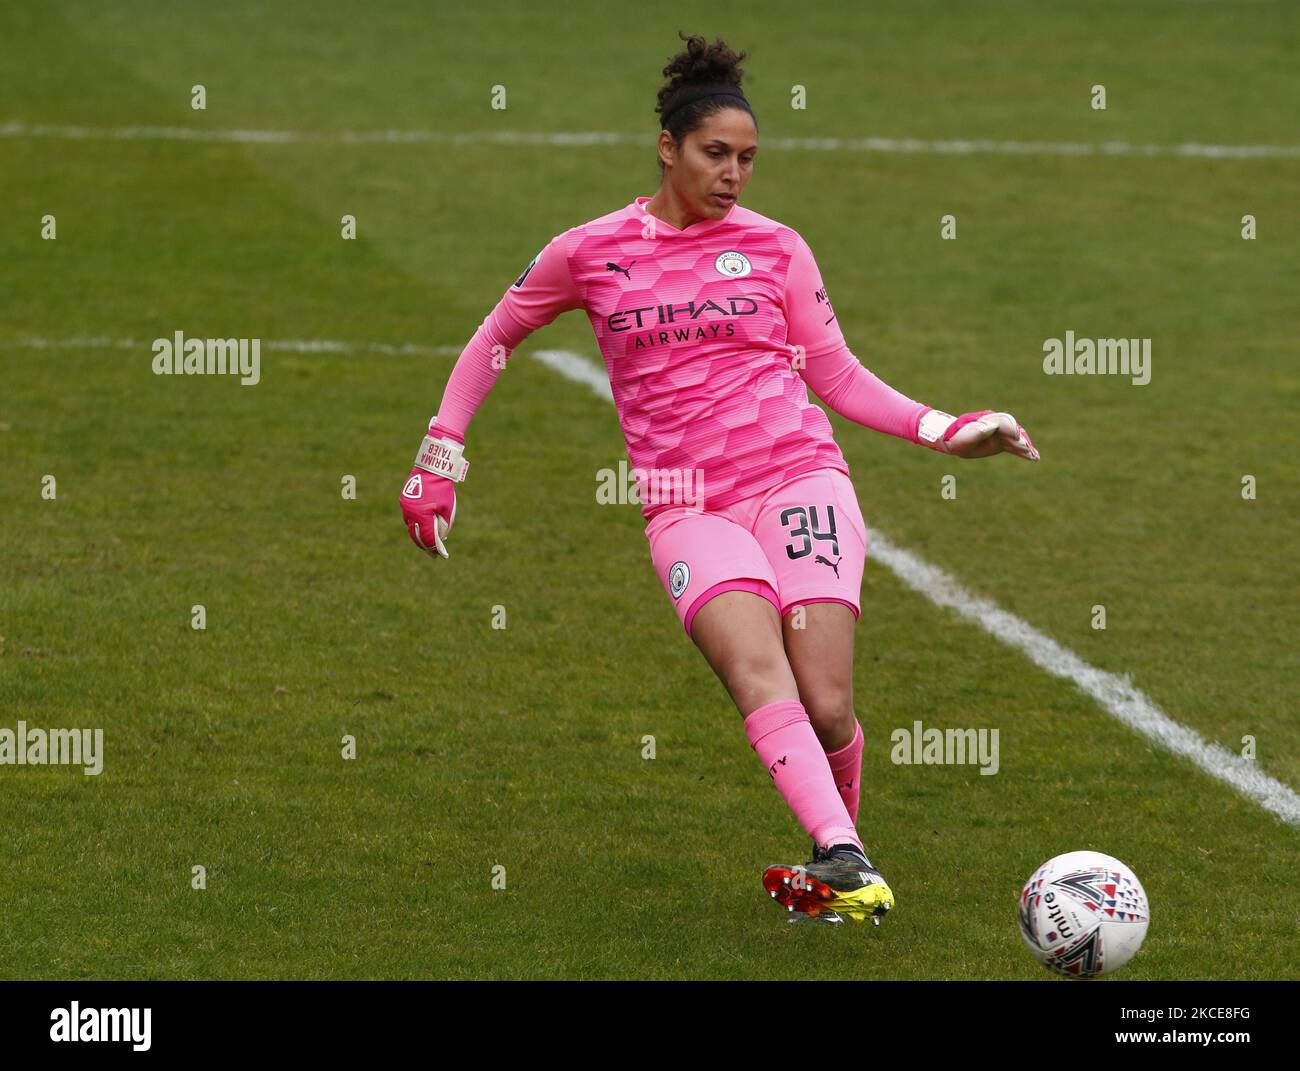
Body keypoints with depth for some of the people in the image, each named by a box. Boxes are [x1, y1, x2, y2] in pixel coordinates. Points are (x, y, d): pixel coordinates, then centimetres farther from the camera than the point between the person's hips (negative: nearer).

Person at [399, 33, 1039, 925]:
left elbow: (837, 375, 15)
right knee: (758, 667, -28)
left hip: (798, 476, 1)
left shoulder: (776, 247, 10)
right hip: (686, 506, -1)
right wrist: (440, 461, 18)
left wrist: (946, 431, 4)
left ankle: (833, 866, 14)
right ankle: (844, 860, -42)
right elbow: (496, 339, 22)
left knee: (827, 710, -13)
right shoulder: (588, 254, 8)